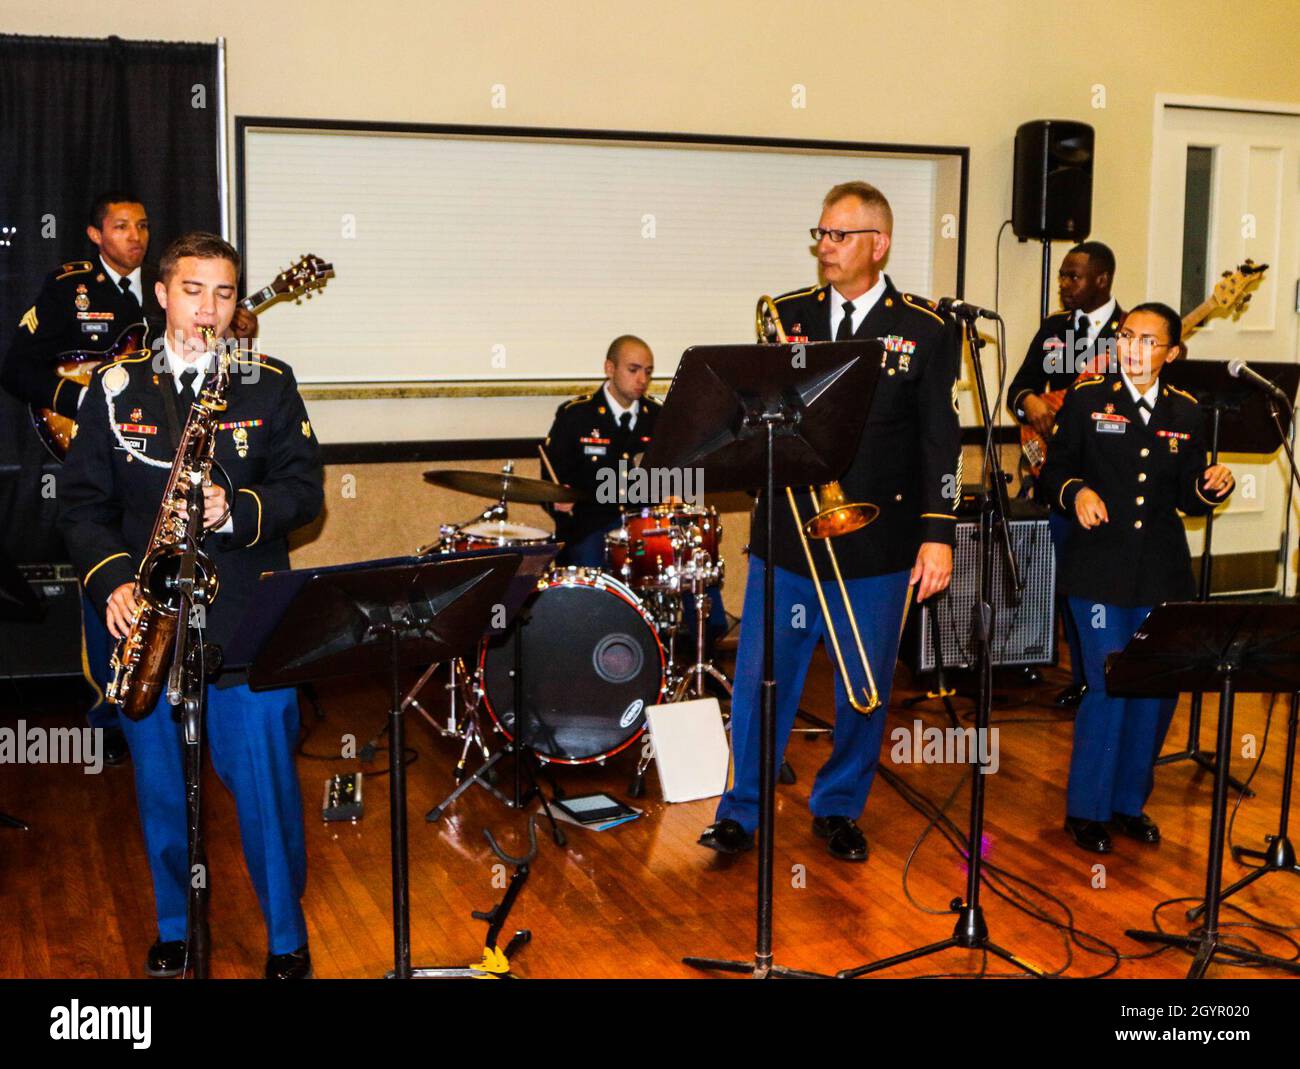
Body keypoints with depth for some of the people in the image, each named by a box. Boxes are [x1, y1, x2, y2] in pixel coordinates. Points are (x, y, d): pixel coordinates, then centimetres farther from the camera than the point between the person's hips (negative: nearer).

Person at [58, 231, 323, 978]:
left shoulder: (270, 386, 4)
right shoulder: (115, 389, 7)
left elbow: (306, 490, -1)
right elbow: (84, 503, 6)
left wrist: (238, 510, -19)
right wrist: (113, 578, -10)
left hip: (248, 622, -2)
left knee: (265, 787, 2)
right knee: (162, 790, 12)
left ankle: (287, 937, 19)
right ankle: (174, 929, 32)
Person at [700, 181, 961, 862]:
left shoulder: (925, 331, 0)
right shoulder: (788, 315, 7)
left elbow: (941, 441, -2)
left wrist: (938, 534, -10)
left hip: (878, 544, -1)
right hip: (787, 535, 2)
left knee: (865, 689, 10)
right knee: (760, 680, 5)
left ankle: (839, 810, 29)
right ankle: (741, 812, 20)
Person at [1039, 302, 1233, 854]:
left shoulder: (1185, 411, 7)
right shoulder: (1086, 398, 0)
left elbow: (1187, 498, 10)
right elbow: (1055, 471, 3)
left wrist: (1211, 487, -11)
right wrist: (1076, 492, -18)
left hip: (1163, 573, 4)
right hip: (1100, 570, -3)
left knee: (1158, 689, 6)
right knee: (1109, 687, -5)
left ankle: (1131, 802, 26)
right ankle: (1087, 809, 12)